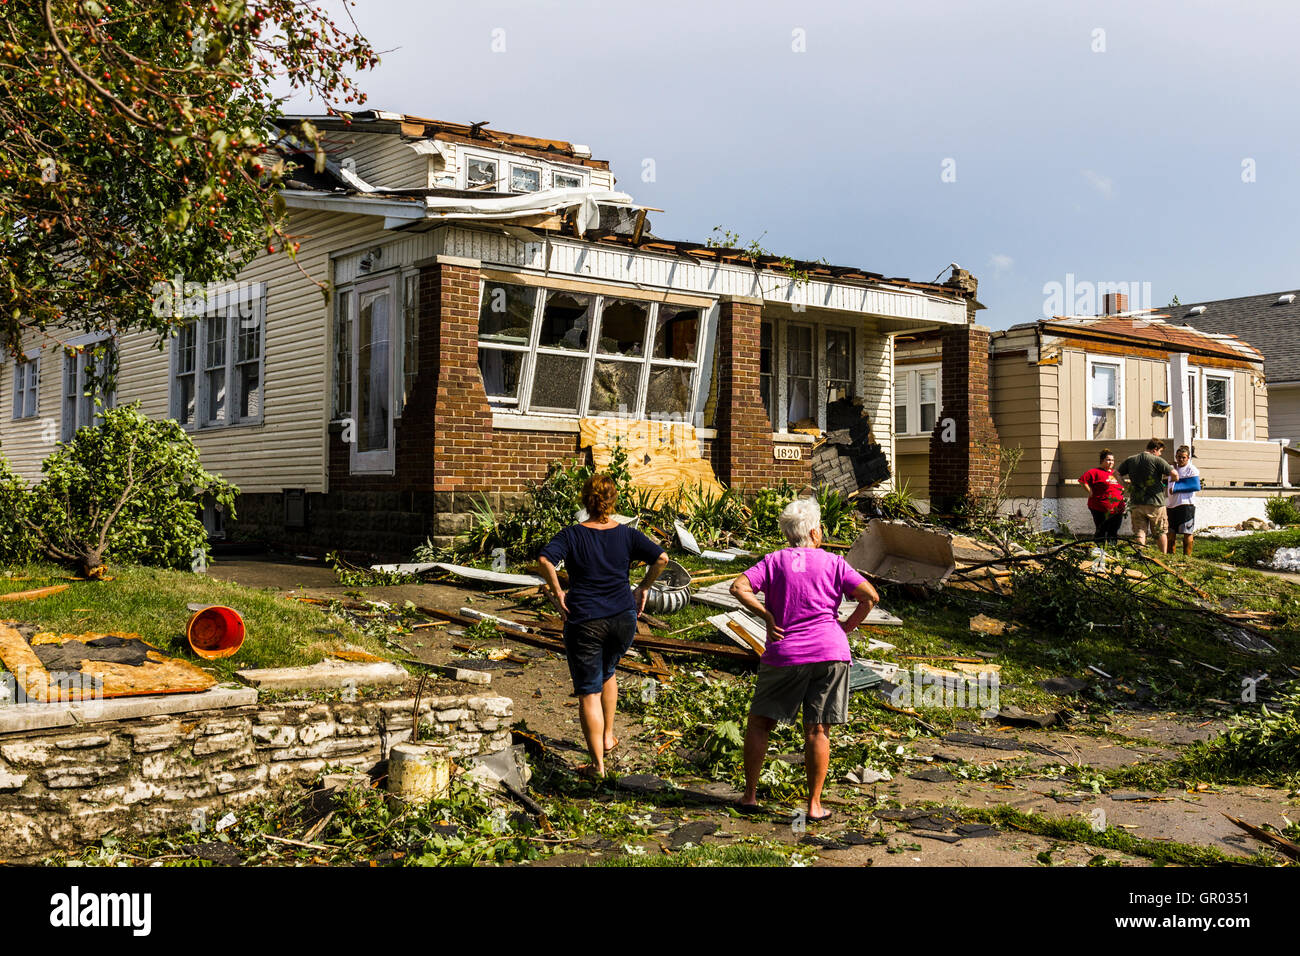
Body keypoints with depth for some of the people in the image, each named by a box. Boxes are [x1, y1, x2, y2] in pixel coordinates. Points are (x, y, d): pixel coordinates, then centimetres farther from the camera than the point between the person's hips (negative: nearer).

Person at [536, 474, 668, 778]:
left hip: (584, 622, -3)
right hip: (623, 619, 3)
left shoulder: (572, 535, -6)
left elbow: (545, 560, -22)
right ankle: (608, 736, 32)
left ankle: (598, 764, 7)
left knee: (588, 692, 5)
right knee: (607, 672, 30)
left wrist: (557, 593, -9)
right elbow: (661, 557, -8)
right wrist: (643, 588, 4)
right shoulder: (627, 534, 0)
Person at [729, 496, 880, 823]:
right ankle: (814, 805, 10)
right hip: (830, 652, 0)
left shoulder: (774, 561, 5)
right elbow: (870, 595, -4)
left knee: (760, 722, 13)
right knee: (817, 730, 6)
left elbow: (739, 587, -9)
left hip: (784, 655, 0)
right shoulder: (833, 563, 4)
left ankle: (749, 795, 15)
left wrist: (767, 616, -3)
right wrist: (846, 628, 4)